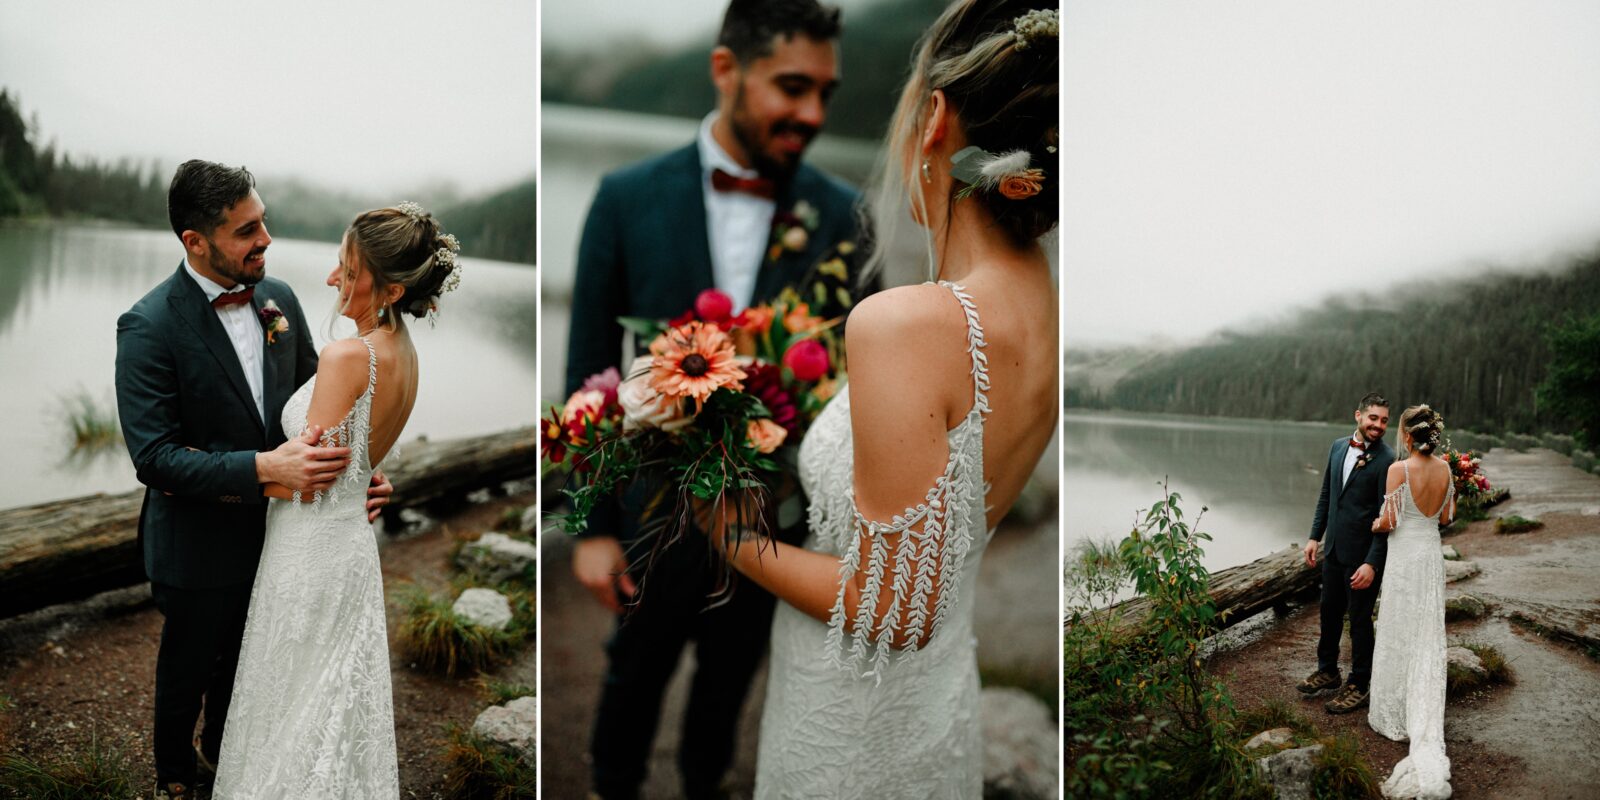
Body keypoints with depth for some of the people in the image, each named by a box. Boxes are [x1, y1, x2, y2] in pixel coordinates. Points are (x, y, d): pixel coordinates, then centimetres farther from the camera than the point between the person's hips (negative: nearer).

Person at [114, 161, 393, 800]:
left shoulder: (279, 298, -6)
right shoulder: (149, 327, -23)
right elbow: (154, 458, -26)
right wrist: (264, 468, -37)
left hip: (274, 532, 5)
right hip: (200, 548, -5)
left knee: (242, 661, 27)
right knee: (186, 673, 20)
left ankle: (219, 749, 55)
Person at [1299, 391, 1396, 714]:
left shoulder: (1387, 461, -16)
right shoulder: (1338, 447, 5)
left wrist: (1372, 563, -21)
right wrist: (1314, 536, 10)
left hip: (1364, 554, -7)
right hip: (1334, 549, 7)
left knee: (1359, 619, 6)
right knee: (1330, 612, 20)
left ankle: (1358, 685, 22)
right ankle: (1327, 672, 38)